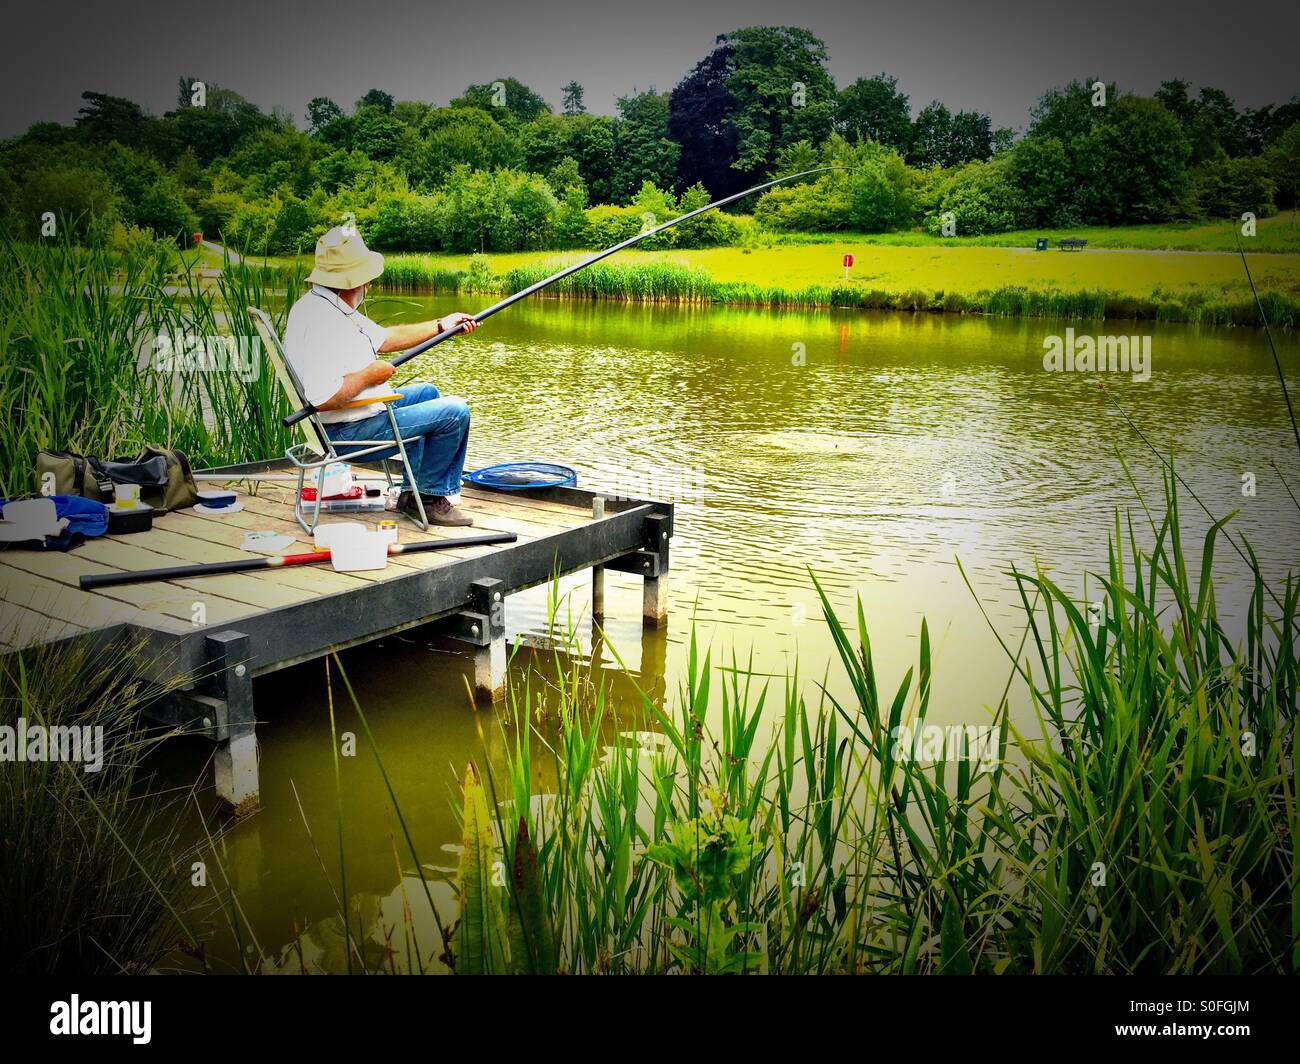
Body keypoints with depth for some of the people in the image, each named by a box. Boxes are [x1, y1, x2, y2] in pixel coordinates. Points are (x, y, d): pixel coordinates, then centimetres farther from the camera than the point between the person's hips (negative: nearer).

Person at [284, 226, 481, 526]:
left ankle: (412, 492, 29)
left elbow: (384, 338, 18)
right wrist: (370, 374, -19)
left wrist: (442, 325, 16)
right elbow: (325, 399, -35)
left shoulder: (325, 305, 7)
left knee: (427, 393, 29)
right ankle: (430, 496, 10)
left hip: (362, 411, 11)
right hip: (350, 432, -11)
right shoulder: (322, 320, -27)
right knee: (454, 412, -8)